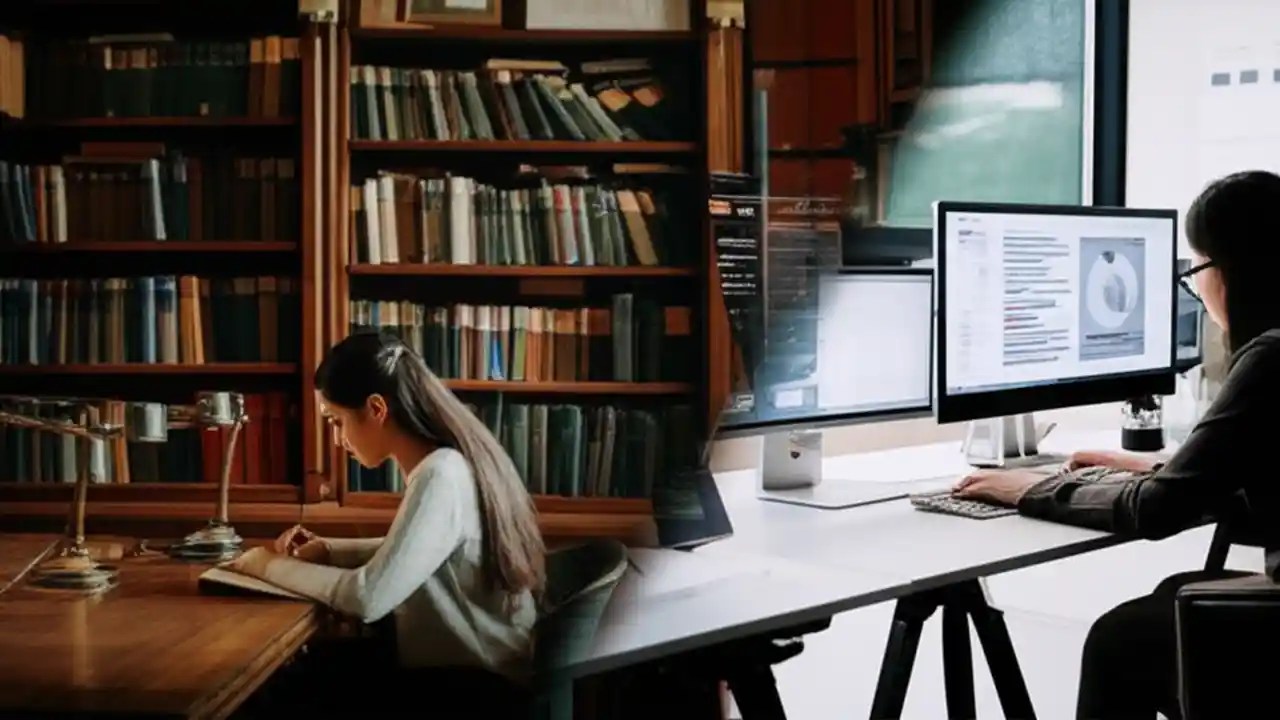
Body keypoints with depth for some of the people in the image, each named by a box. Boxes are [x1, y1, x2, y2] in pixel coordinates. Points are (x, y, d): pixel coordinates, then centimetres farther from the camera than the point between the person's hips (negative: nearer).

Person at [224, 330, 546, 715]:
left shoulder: (441, 475, -23)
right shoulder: (450, 463, 6)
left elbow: (368, 597, -27)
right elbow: (407, 551, 22)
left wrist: (274, 566, -12)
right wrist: (327, 550, 8)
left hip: (481, 684, -8)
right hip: (465, 664, 8)